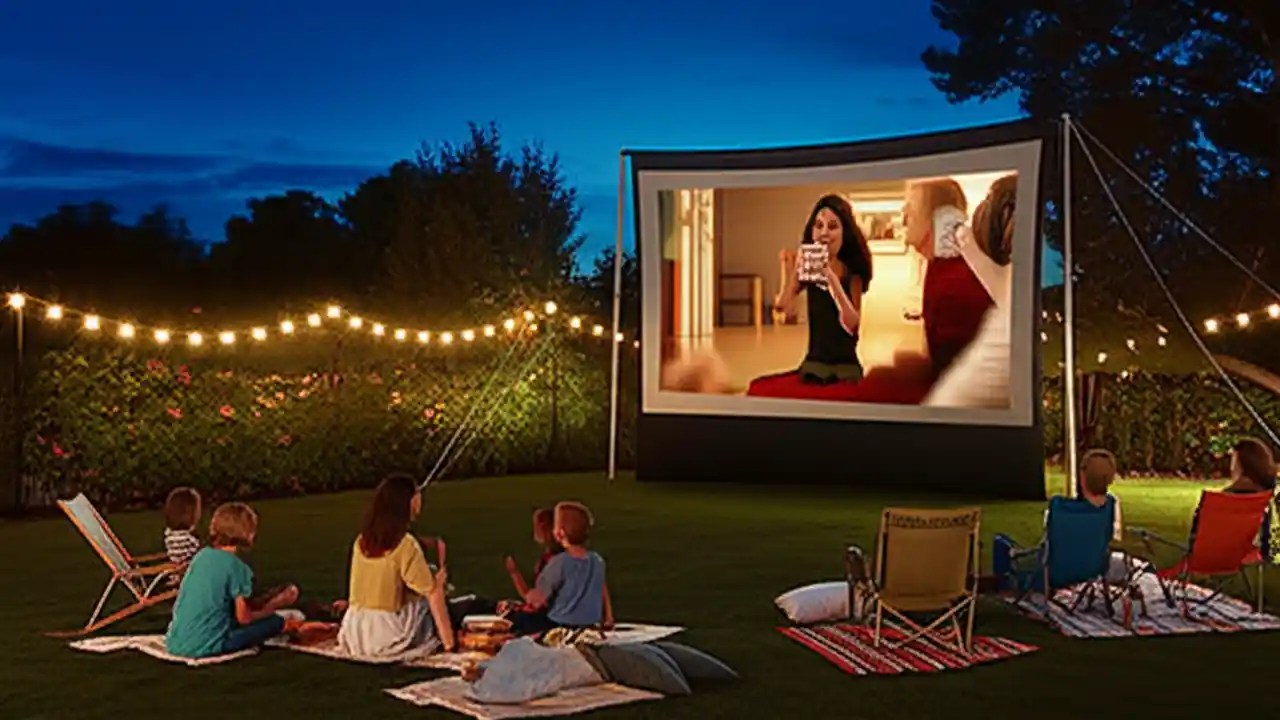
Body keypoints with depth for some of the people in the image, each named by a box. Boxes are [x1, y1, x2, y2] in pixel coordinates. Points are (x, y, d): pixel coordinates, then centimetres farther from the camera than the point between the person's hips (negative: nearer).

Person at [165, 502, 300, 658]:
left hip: (174, 644, 7)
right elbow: (244, 617, -7)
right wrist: (277, 603, 10)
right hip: (203, 647, -7)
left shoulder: (201, 556, 9)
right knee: (275, 621, 5)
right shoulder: (236, 567, -11)